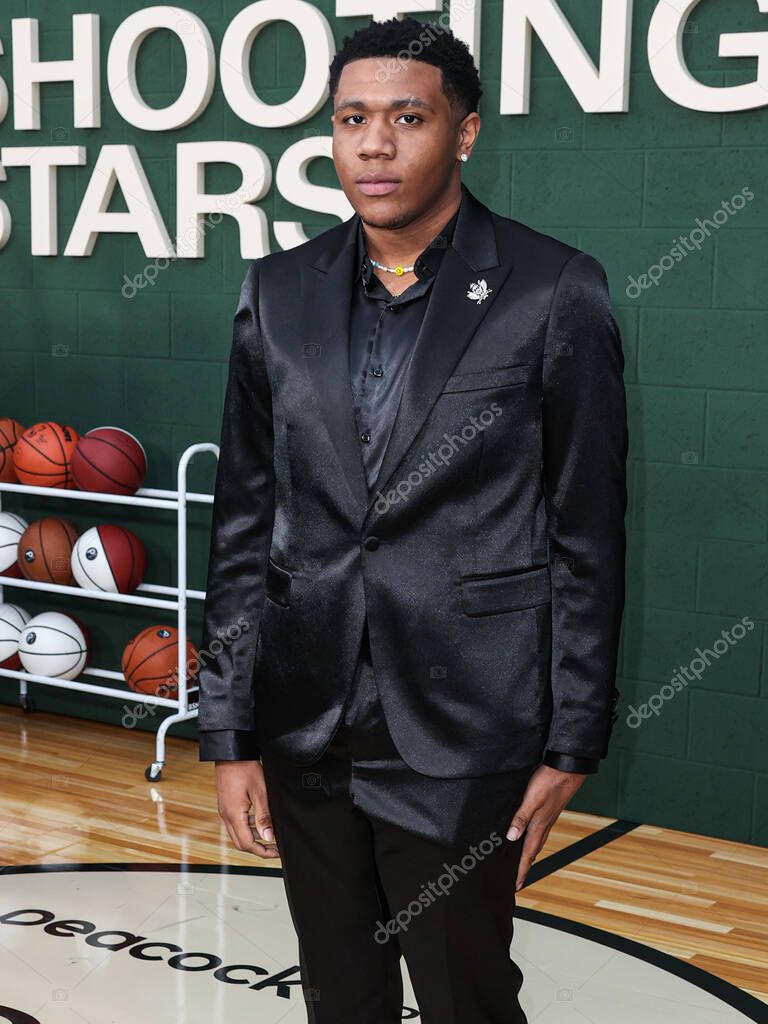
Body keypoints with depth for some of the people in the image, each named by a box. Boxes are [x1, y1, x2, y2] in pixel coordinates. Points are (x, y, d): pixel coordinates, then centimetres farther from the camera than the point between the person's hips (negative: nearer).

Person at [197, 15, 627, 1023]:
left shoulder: (553, 295, -8)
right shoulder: (279, 294, 4)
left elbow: (587, 537, -5)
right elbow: (244, 525, 6)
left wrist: (573, 745, -4)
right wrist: (229, 733, 4)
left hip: (459, 742, -4)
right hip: (305, 731, 4)